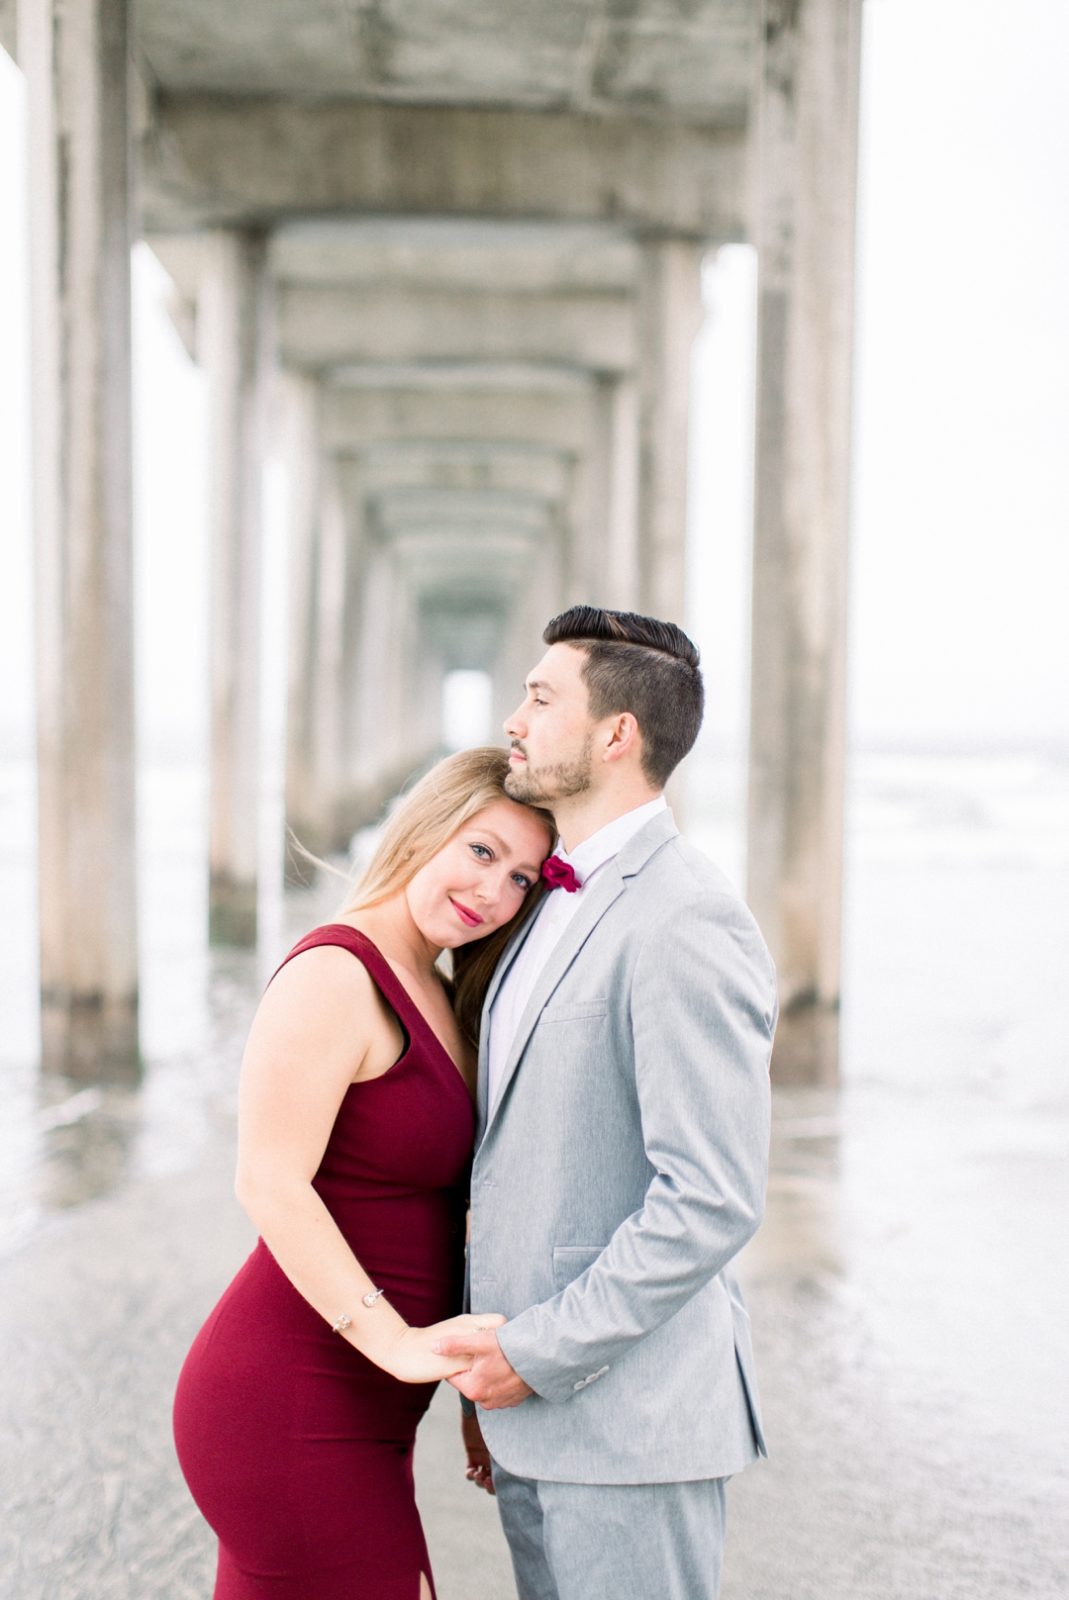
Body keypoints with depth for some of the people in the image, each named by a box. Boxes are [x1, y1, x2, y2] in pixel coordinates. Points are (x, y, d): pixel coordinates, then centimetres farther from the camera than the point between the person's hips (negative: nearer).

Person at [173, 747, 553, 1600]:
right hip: (293, 1407, -9)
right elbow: (270, 1184, -21)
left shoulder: (439, 999, 15)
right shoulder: (335, 973, -14)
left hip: (356, 1414, 9)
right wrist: (397, 1341, -25)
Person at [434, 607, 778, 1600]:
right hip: (538, 1412, 9)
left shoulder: (686, 924, -17)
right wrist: (498, 1375, 16)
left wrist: (538, 1354, -17)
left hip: (630, 1423, -9)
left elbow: (712, 1201, -23)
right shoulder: (558, 911, 13)